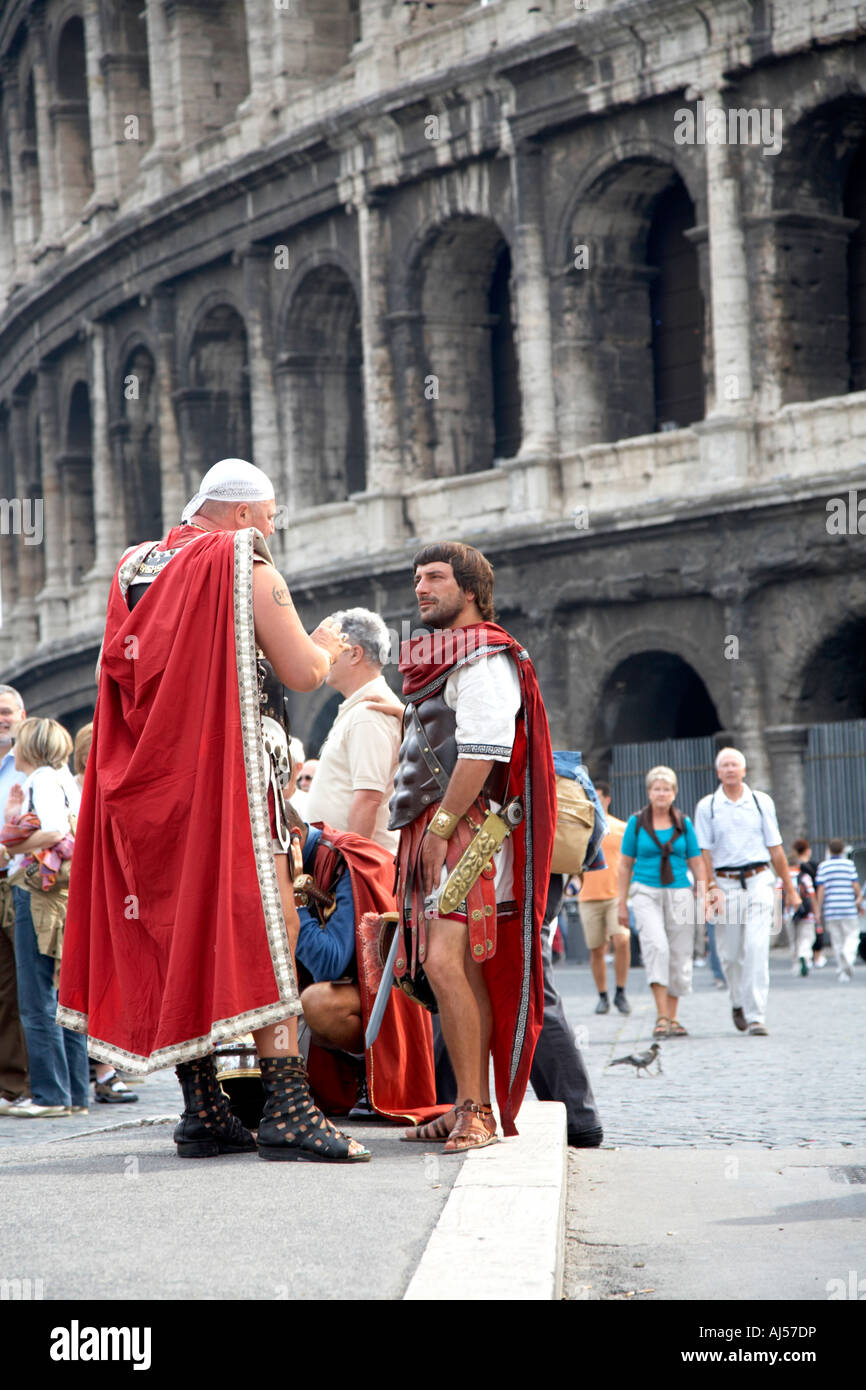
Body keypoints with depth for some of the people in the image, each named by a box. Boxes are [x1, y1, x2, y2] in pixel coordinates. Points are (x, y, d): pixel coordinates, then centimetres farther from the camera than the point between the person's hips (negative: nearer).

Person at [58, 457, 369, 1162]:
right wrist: (324, 646, 13)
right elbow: (302, 673, -7)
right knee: (265, 926, -10)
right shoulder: (246, 565, -4)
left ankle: (202, 1111, 8)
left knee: (175, 936, 8)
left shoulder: (133, 569, 17)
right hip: (227, 771, -7)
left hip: (145, 780, 7)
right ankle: (287, 1108, -19)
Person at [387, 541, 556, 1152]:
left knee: (445, 963, -19)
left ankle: (475, 1112, -19)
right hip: (434, 832, 10)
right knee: (464, 970, 7)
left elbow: (483, 752, -18)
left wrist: (441, 827, -19)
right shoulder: (437, 659, 25)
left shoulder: (483, 659, -7)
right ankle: (473, 1111, 8)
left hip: (466, 828, -10)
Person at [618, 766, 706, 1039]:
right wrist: (622, 903, 5)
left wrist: (704, 897, 3)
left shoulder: (683, 824, 8)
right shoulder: (637, 822, 4)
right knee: (656, 947, -21)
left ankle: (672, 1019, 14)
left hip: (679, 893, 2)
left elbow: (696, 863, 11)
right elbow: (625, 864, 8)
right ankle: (661, 1017, -25)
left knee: (679, 955, 2)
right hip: (646, 893, -2)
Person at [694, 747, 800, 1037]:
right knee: (732, 953, 6)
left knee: (757, 948, -13)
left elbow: (775, 848, 10)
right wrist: (710, 889, -7)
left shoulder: (762, 802, 7)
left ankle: (756, 1016, -14)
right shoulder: (707, 806, 4)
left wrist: (789, 888, 12)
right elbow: (704, 852, 3)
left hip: (759, 880, 0)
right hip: (726, 884, 0)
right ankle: (738, 1003, 33)